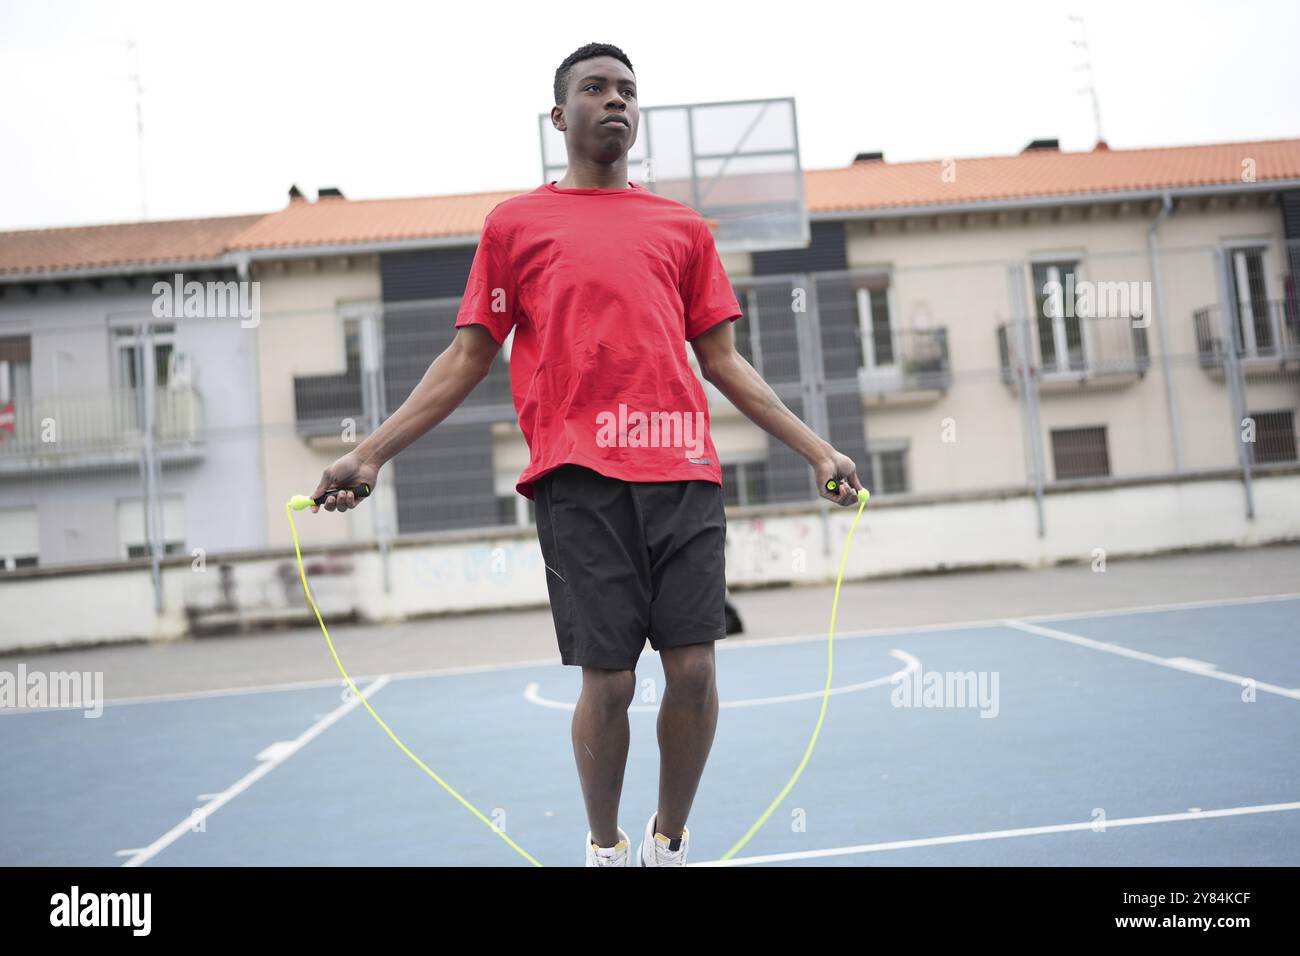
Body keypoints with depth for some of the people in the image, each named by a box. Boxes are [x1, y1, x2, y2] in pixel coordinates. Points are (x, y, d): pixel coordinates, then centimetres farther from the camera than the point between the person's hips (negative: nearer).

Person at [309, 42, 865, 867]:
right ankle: (605, 846, 23)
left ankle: (671, 839, 23)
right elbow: (468, 358, 11)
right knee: (608, 681, -3)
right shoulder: (515, 223, 14)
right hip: (578, 473, -2)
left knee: (693, 668, -2)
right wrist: (371, 453, 4)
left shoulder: (683, 228, 19)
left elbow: (724, 360, 18)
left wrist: (815, 447, 11)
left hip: (684, 466, 2)